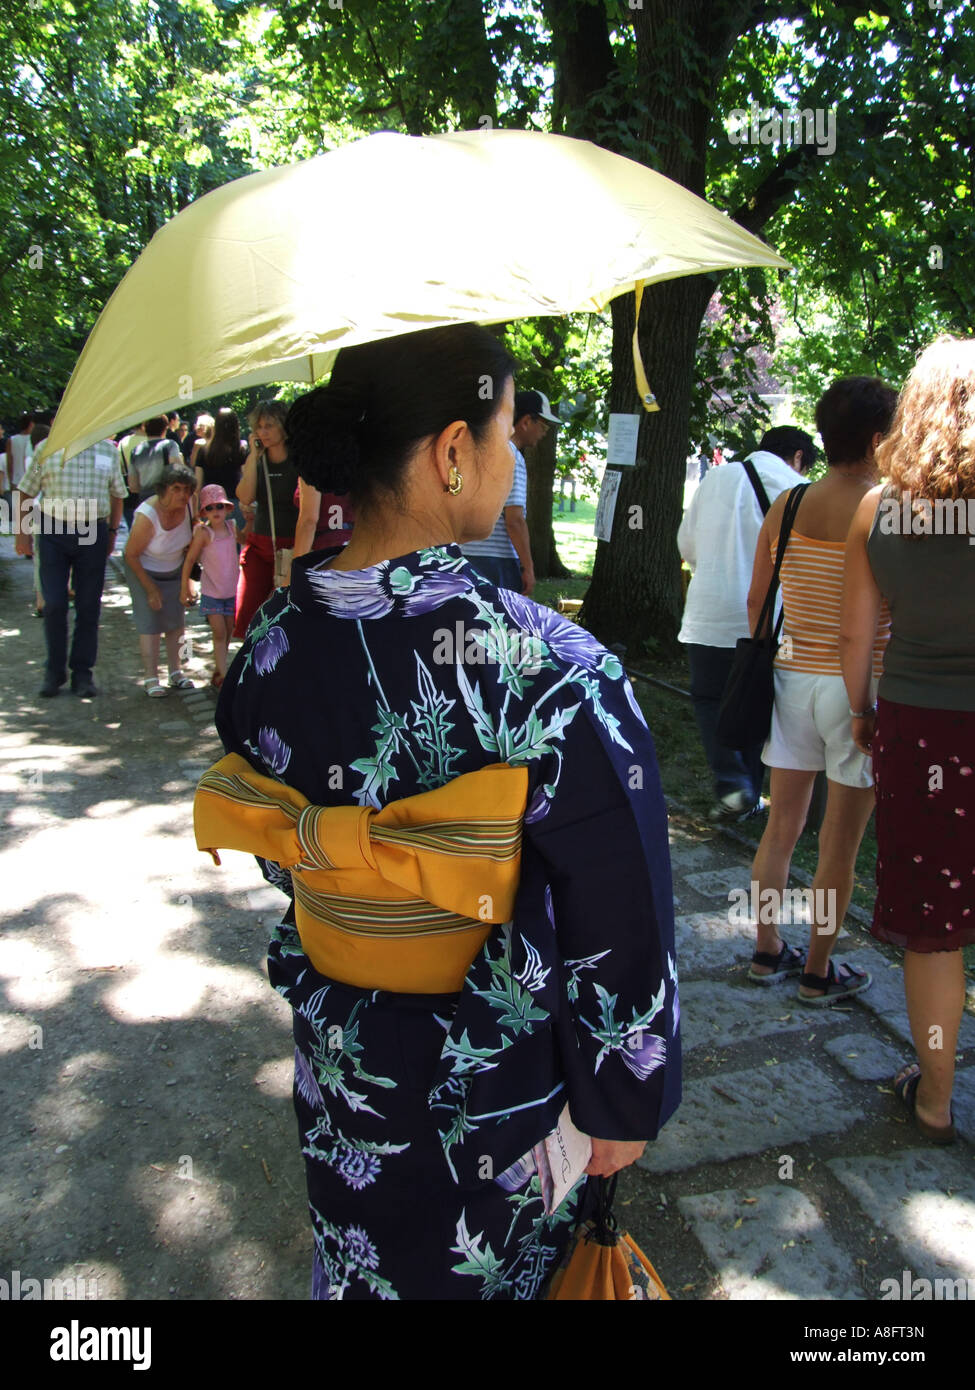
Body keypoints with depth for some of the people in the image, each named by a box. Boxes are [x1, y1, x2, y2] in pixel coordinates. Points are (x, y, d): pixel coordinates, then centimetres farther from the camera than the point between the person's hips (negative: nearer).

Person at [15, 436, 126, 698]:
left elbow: (117, 495, 18)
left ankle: (82, 672, 14)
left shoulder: (109, 450, 9)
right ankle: (54, 671, 13)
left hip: (93, 534, 2)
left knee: (88, 606, 4)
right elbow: (26, 492, 5)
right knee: (54, 605, -3)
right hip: (53, 532, -1)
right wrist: (23, 532, -1)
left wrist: (112, 532, 12)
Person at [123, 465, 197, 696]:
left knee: (175, 621, 3)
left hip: (175, 571, 5)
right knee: (150, 623, -9)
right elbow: (131, 555, -20)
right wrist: (151, 589, -15)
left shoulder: (187, 507, -14)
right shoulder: (148, 515, -30)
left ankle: (176, 672, 12)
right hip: (145, 572, -5)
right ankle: (151, 678, -5)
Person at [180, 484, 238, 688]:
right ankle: (223, 675, -5)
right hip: (211, 592, -5)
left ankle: (217, 672, 29)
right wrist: (185, 588, -9)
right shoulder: (203, 532, -15)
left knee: (228, 633, 13)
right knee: (219, 633, -9)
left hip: (231, 591, 5)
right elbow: (190, 559, -10)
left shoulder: (231, 526, -2)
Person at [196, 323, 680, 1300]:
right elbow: (620, 925, -23)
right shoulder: (553, 672, -31)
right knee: (494, 1266, 26)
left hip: (340, 1070, 4)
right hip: (497, 1087, -3)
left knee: (362, 1260, 30)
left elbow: (271, 847, 1)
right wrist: (625, 1100, -6)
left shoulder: (271, 642, -14)